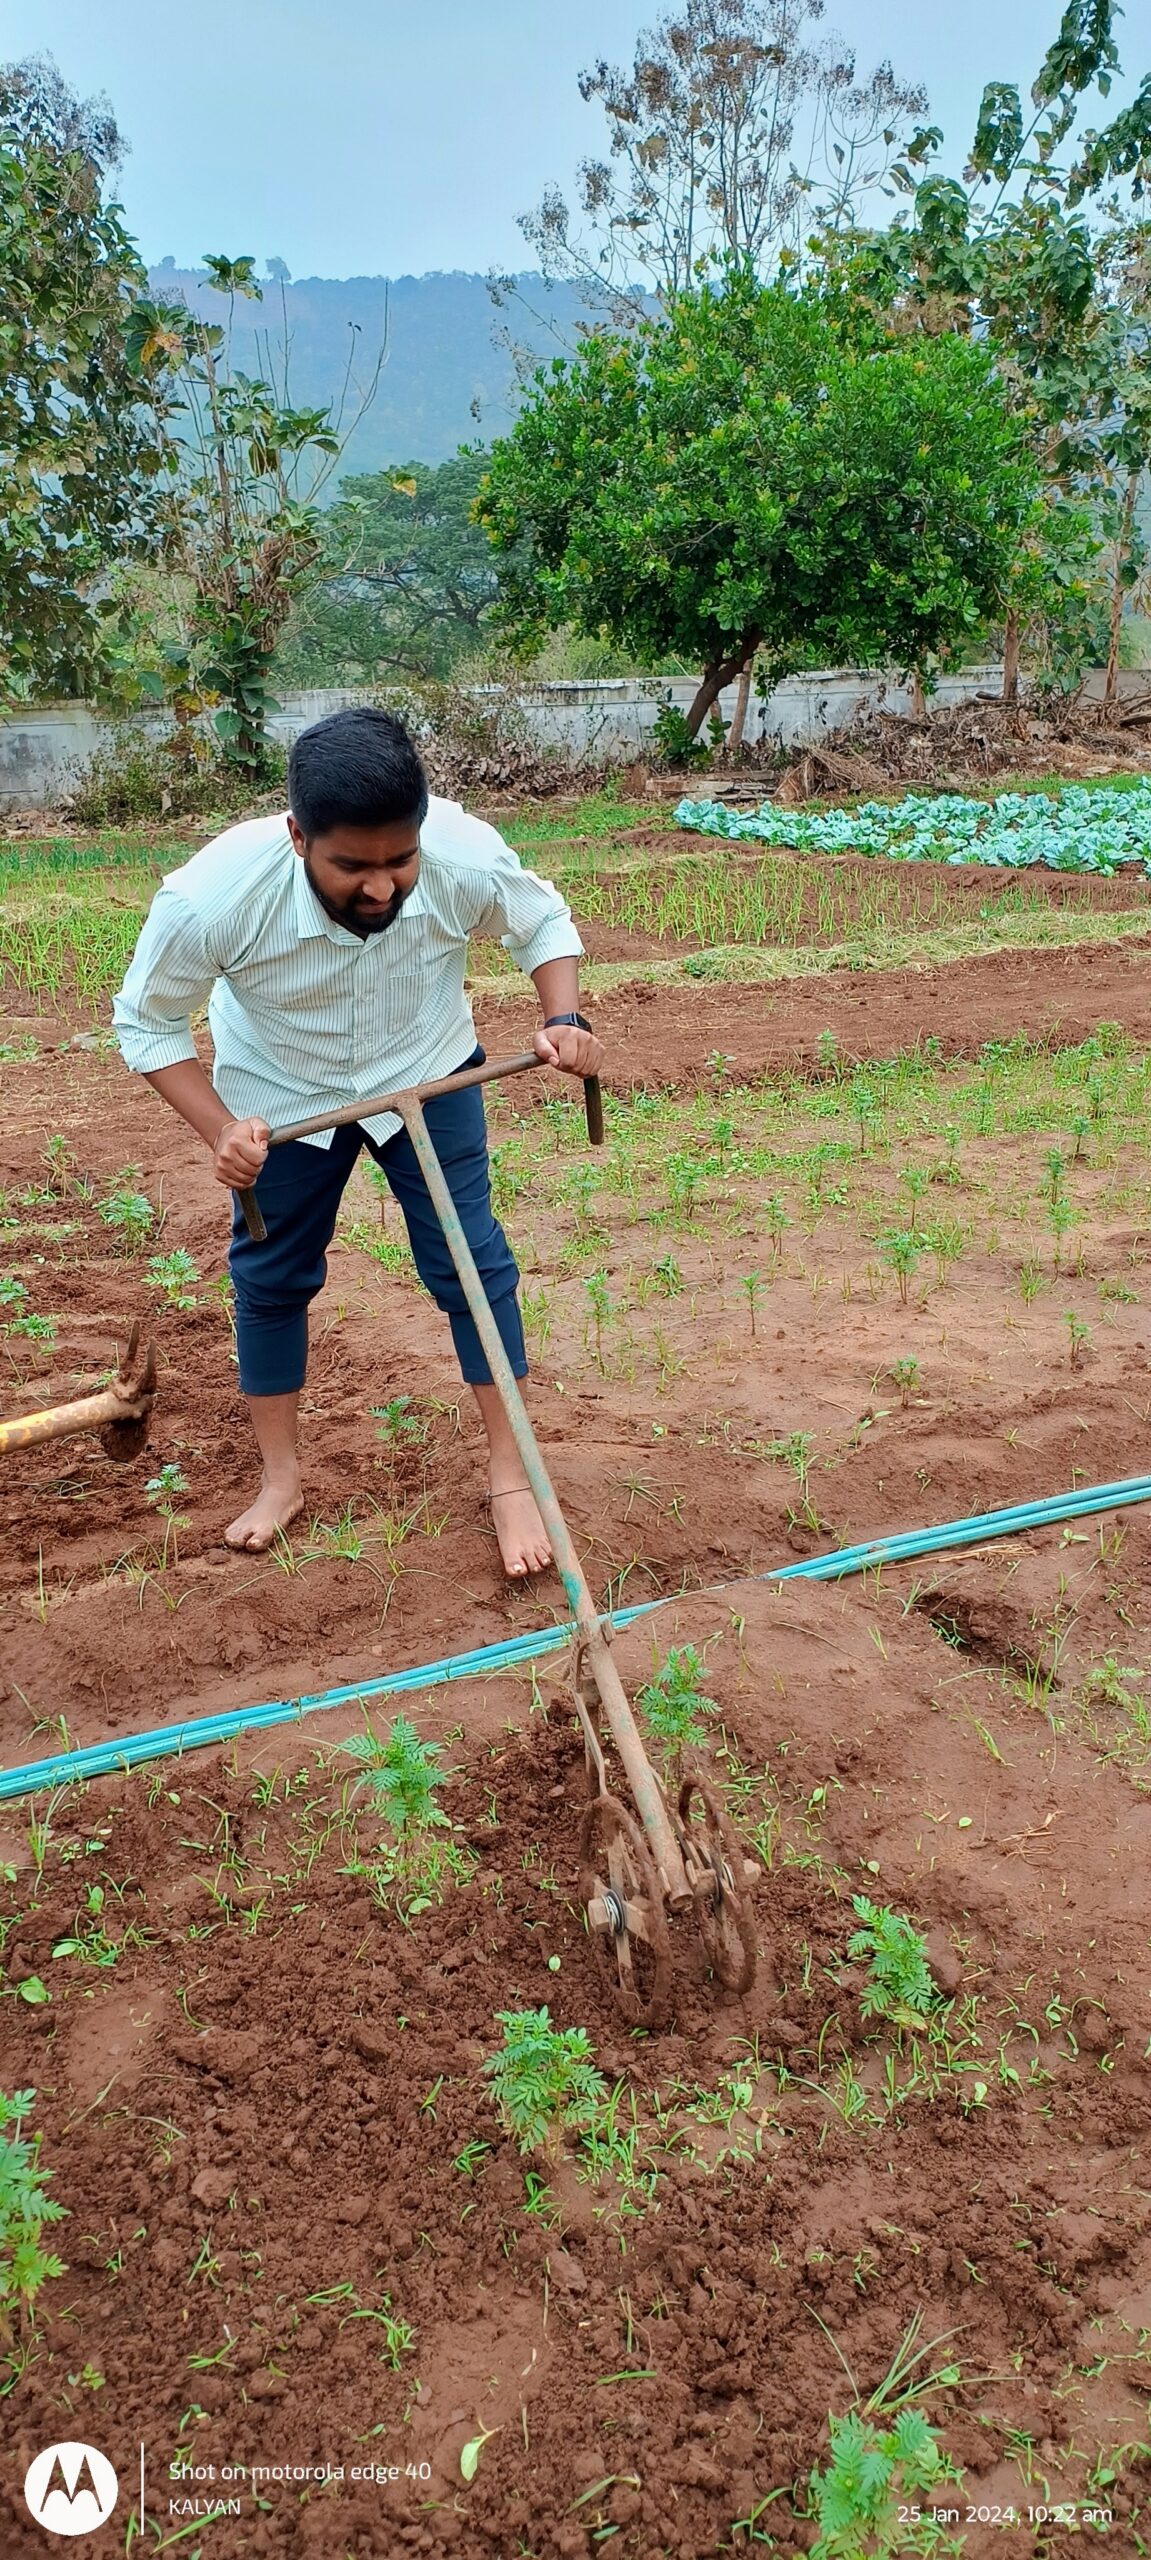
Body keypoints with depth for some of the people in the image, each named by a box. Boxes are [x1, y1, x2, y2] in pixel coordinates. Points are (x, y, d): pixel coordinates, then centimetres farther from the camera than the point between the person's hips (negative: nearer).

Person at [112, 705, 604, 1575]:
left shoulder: (467, 855, -33)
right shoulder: (211, 896, -37)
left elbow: (546, 921, -10)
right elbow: (148, 1022, -17)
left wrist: (565, 1019, -27)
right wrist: (219, 1128, -30)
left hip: (426, 1073, 0)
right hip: (280, 1094, 0)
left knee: (471, 1262, -3)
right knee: (270, 1274, 10)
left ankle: (511, 1478, 13)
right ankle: (281, 1477, 30)